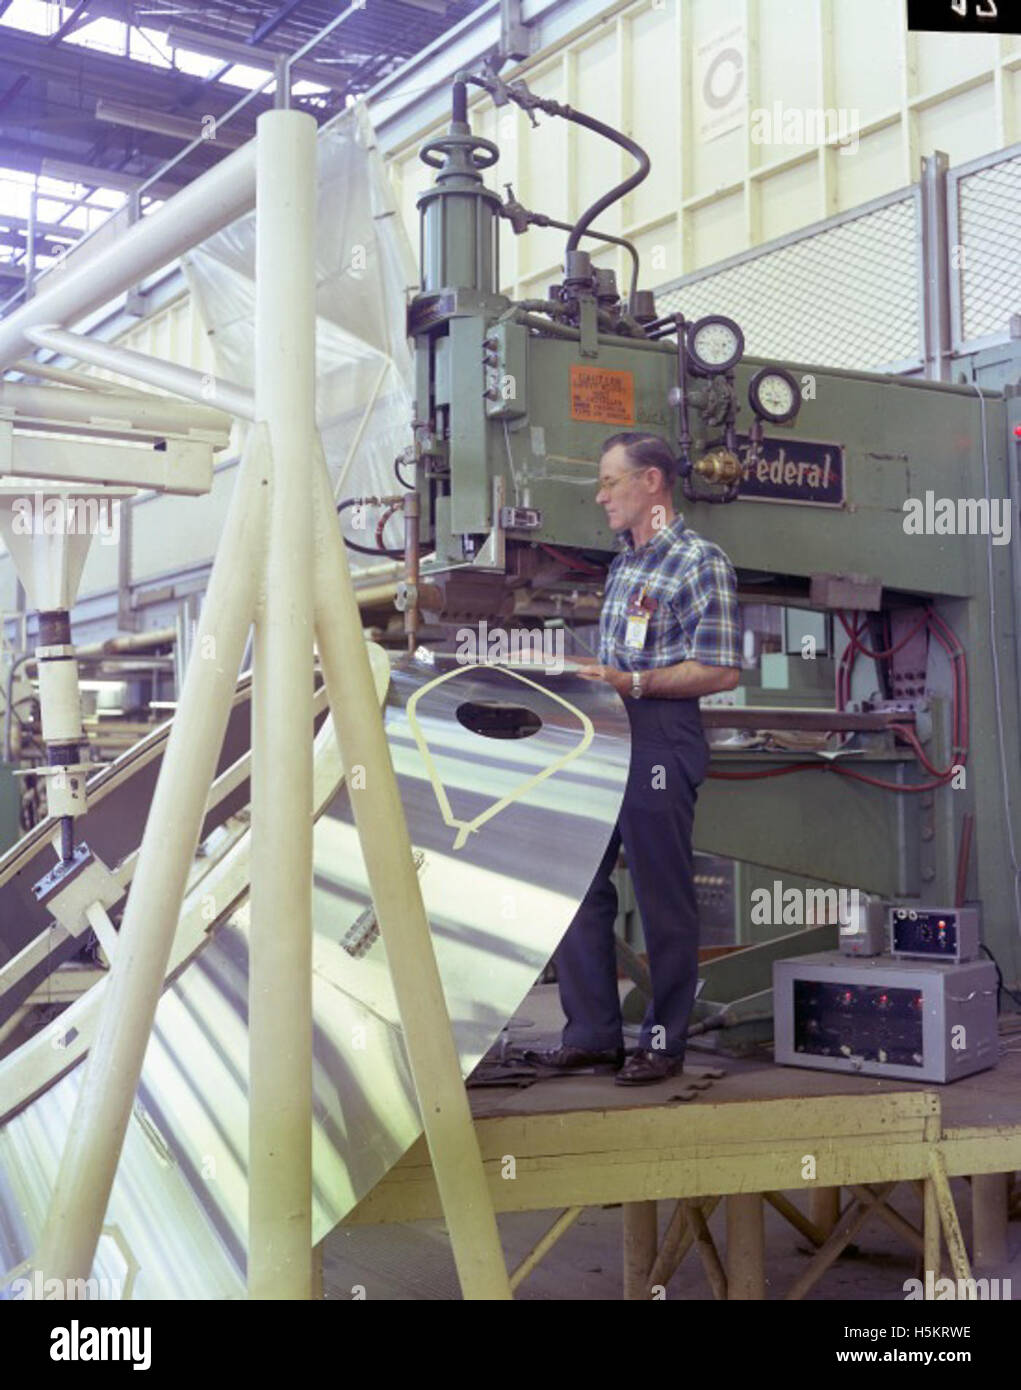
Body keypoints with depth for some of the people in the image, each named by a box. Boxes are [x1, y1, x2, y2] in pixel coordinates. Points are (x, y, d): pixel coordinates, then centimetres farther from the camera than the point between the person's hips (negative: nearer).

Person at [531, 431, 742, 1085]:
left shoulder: (701, 561, -8)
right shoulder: (624, 563, 18)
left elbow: (721, 671, -15)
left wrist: (632, 683, -19)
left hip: (661, 741, -8)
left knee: (664, 896, 0)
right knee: (576, 883, 8)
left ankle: (664, 1042, 12)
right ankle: (595, 1033, 18)